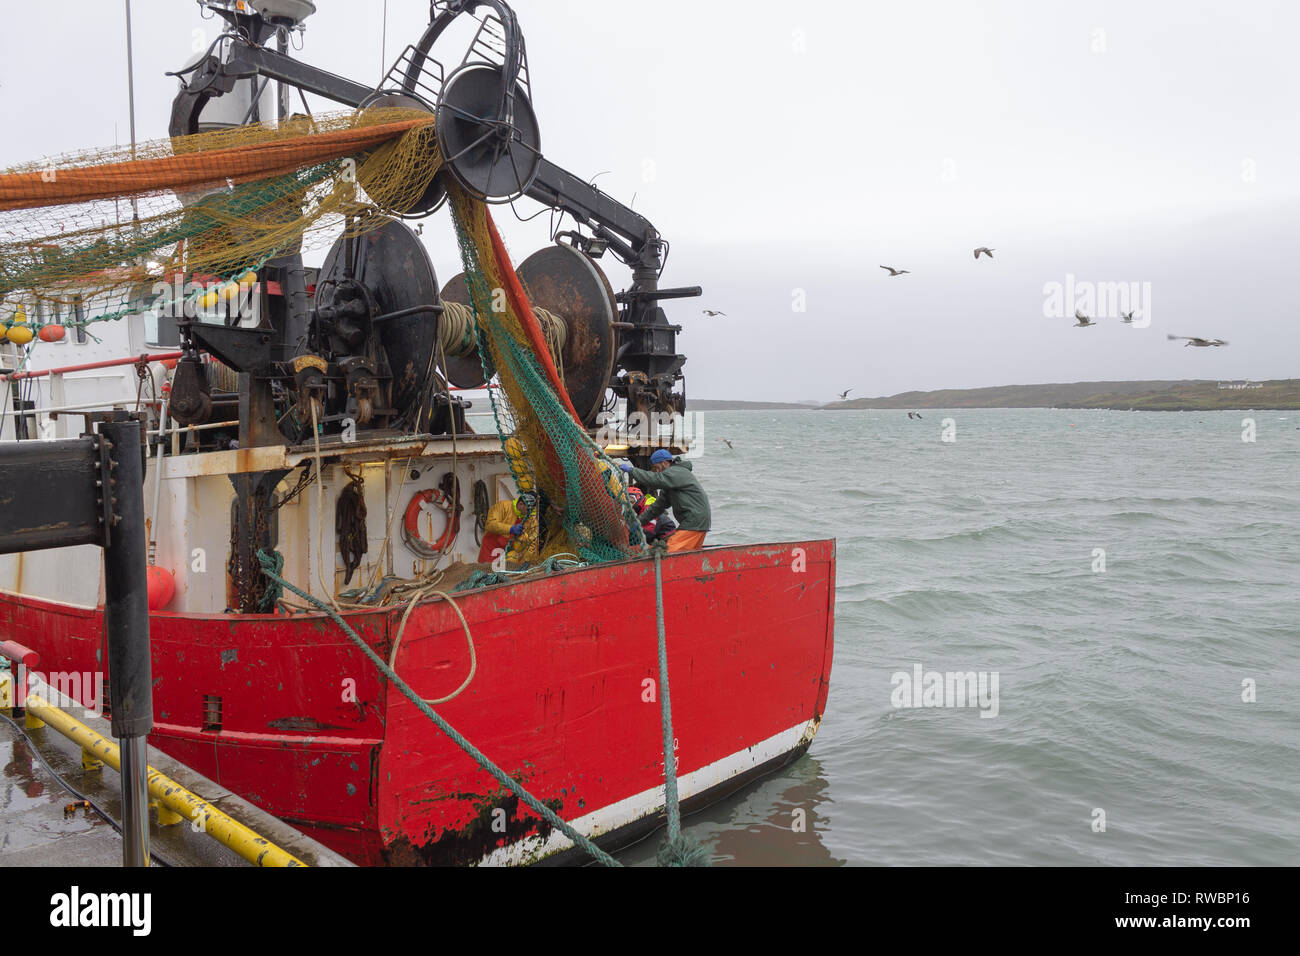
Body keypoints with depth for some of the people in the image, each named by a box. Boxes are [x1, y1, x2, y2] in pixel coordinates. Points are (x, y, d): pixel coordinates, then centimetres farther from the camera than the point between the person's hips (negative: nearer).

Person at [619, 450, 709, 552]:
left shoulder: (676, 473, -10)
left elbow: (654, 480, -25)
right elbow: (659, 505, 21)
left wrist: (630, 470, -18)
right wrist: (638, 520, 14)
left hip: (694, 523, -10)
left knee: (670, 552, -15)